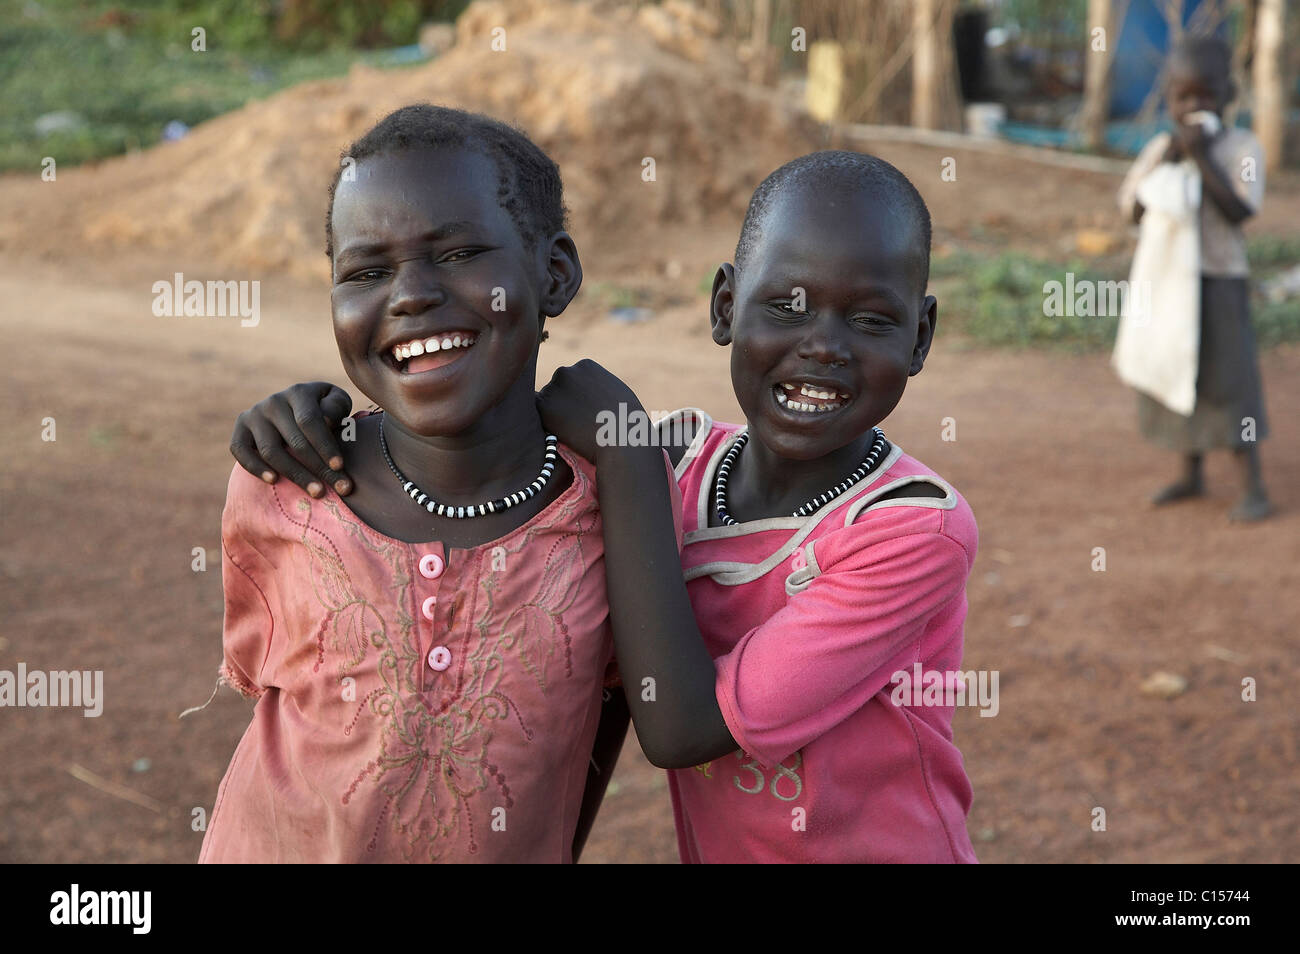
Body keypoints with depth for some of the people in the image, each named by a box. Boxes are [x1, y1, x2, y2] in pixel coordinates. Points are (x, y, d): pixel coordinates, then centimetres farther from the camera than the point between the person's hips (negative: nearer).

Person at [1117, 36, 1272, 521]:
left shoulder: (1241, 147, -8)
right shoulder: (1158, 149, 4)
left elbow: (1239, 212, -18)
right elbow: (1133, 210, -1)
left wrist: (1204, 160, -22)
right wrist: (1164, 164, -14)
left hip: (1220, 279, -5)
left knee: (1227, 380, -5)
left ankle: (1253, 488, 0)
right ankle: (1191, 474, 27)